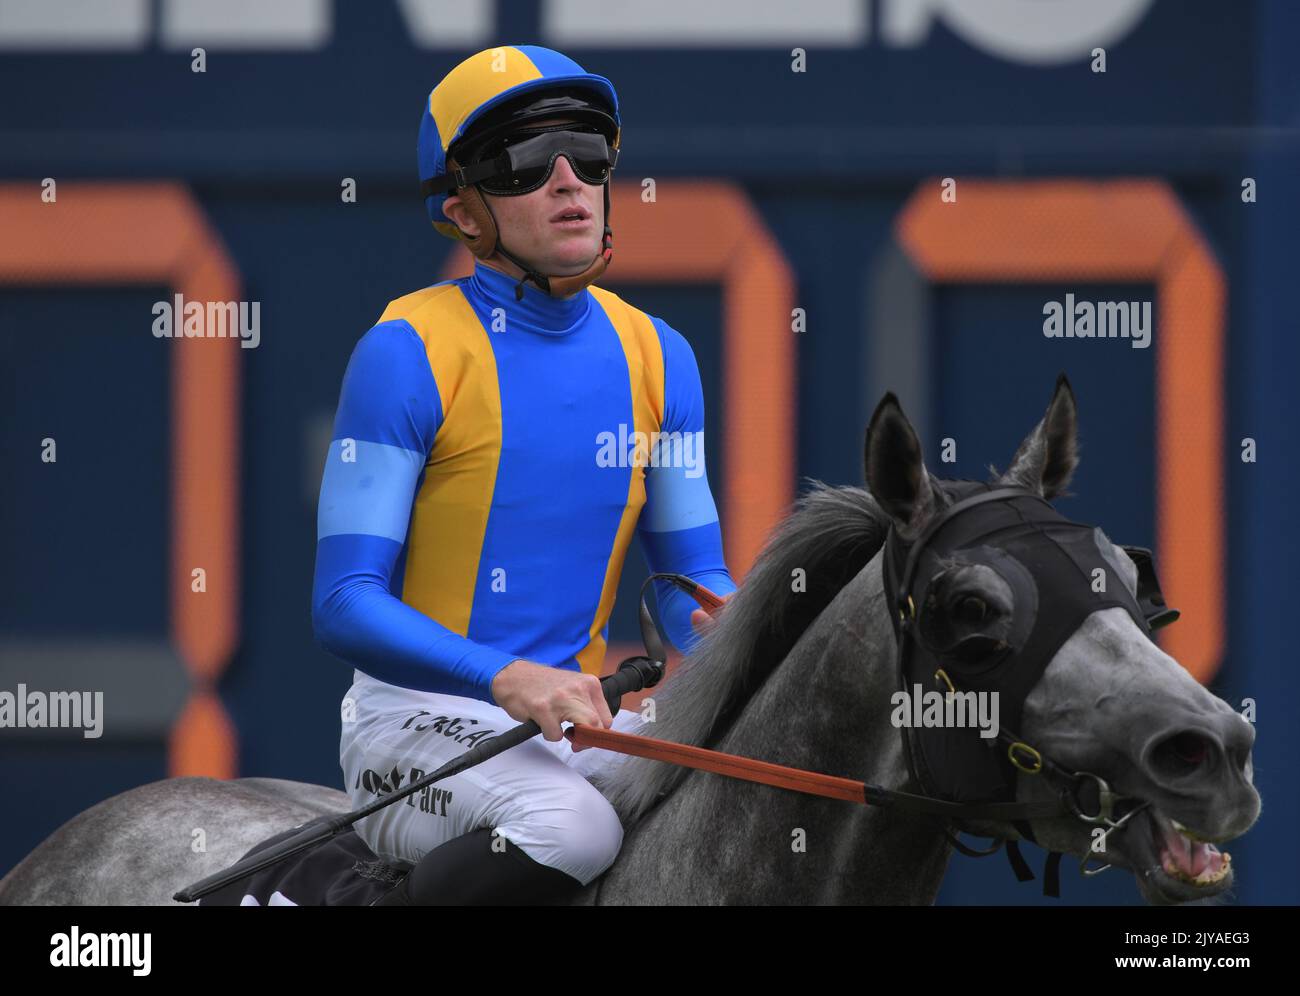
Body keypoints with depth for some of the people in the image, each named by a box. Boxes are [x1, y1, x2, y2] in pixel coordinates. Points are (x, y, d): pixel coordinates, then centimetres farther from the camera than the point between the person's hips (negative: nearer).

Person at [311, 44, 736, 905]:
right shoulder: (412, 351, -8)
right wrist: (505, 677, -28)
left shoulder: (655, 357, 9)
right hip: (415, 723, -5)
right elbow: (344, 603, -13)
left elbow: (691, 574, 14)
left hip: (574, 719, 5)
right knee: (570, 826, -34)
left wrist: (725, 625, -11)